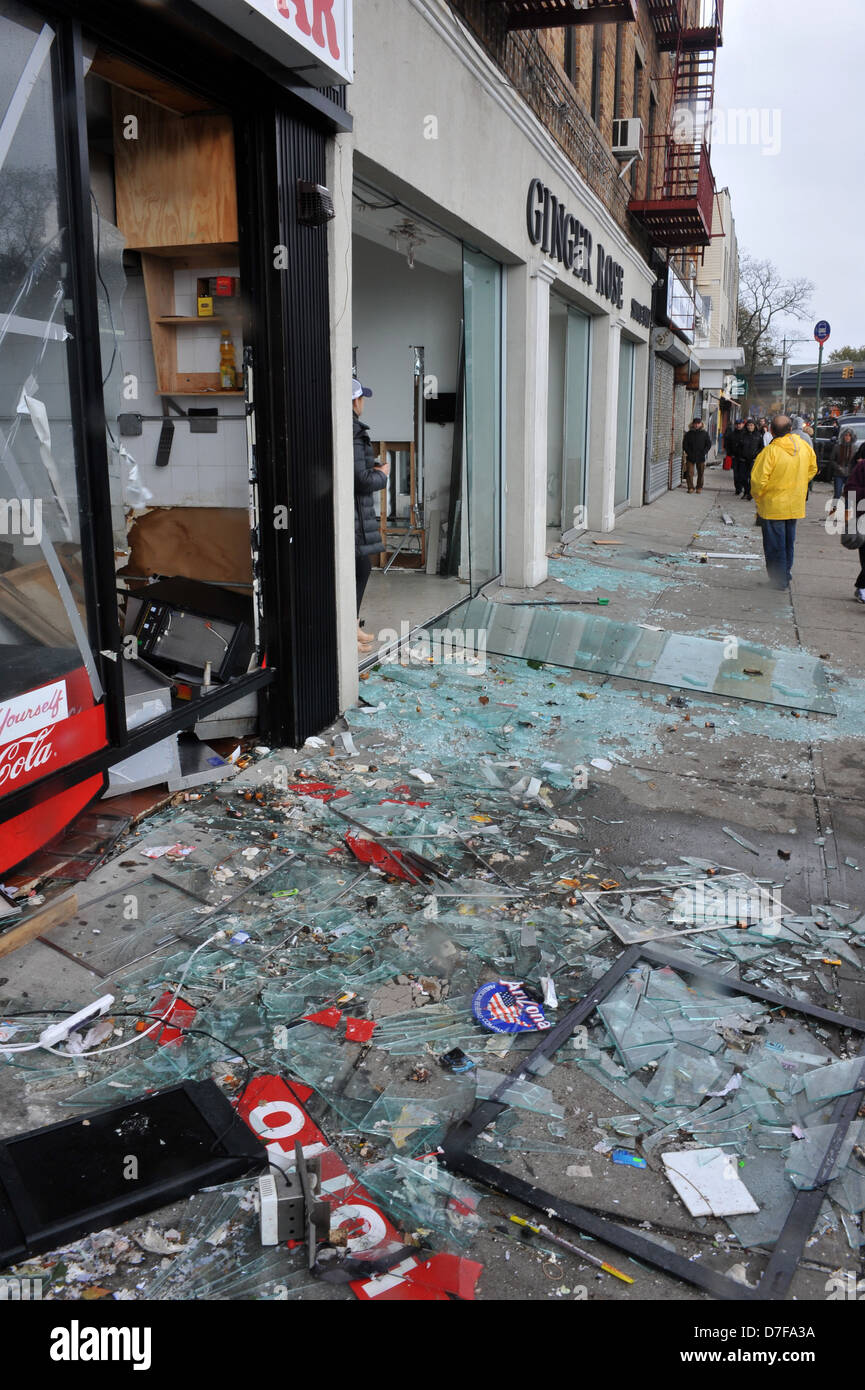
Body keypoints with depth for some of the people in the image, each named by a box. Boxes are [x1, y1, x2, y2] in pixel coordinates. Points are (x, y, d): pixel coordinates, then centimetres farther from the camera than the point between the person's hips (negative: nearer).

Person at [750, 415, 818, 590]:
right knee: (789, 541, 19)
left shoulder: (770, 451, -20)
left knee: (775, 544, 4)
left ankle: (779, 580, 9)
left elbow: (758, 480, -20)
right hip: (796, 505, 6)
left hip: (773, 506, -5)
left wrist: (758, 497, -2)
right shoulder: (804, 447, -2)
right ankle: (787, 574, 28)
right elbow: (812, 469, 13)